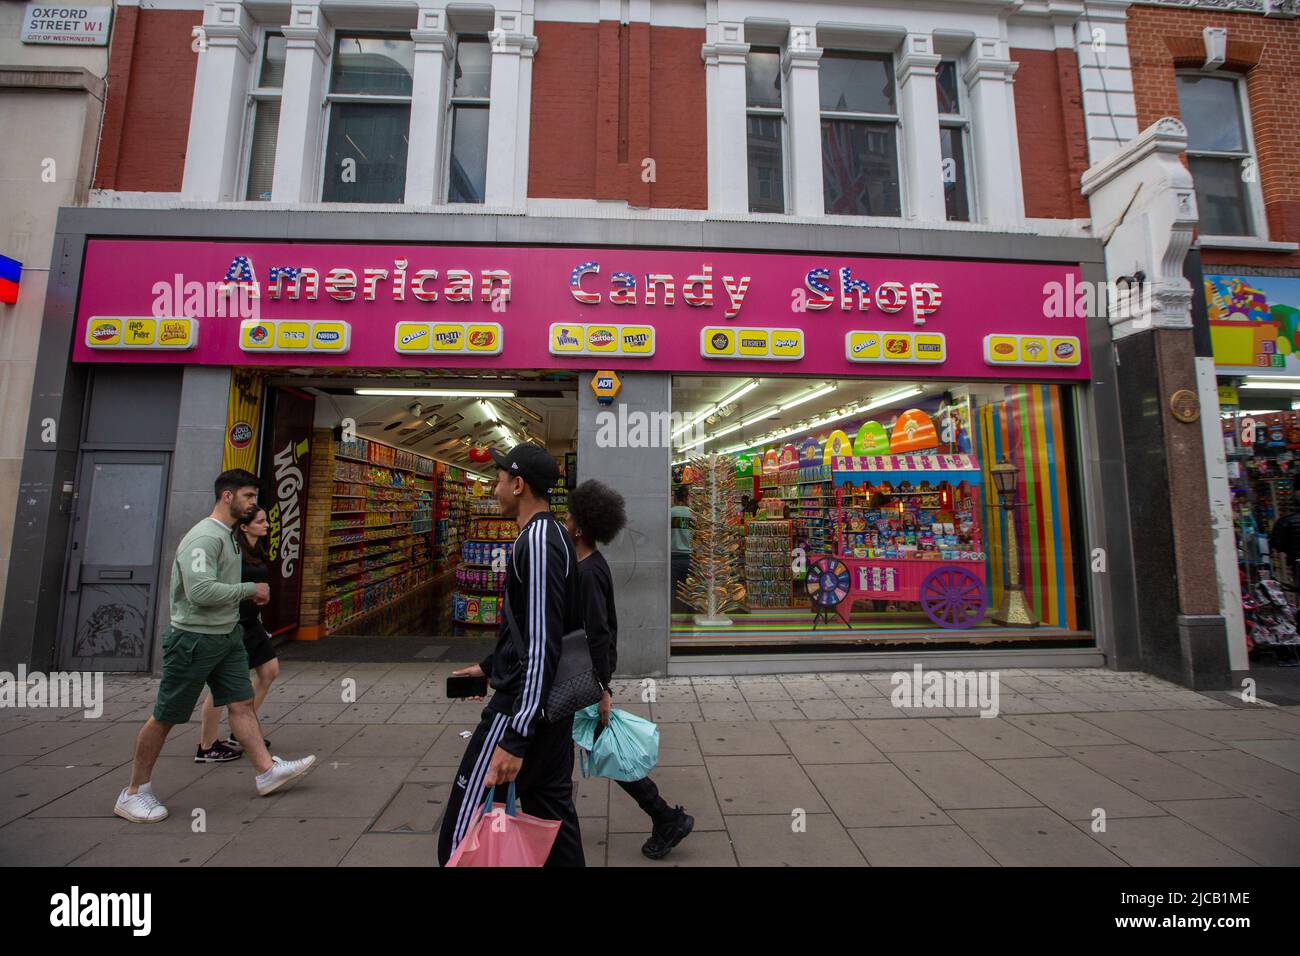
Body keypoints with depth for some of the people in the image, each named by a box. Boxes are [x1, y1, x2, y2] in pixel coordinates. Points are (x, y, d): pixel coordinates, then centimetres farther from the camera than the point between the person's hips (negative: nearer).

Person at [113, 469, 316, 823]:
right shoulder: (204, 537, -20)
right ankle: (134, 793, 26)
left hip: (227, 636, 9)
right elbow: (201, 591, -29)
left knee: (242, 703, 9)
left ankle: (267, 771, 15)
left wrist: (248, 595, 6)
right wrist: (250, 589, -18)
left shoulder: (228, 535, 10)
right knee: (165, 717, 7)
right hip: (194, 639, -9)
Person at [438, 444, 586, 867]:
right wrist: (491, 666, 26)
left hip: (523, 704, -10)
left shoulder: (536, 541, -20)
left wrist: (515, 738, -25)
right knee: (551, 812, 20)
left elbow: (542, 642, -26)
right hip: (551, 702, 10)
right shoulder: (554, 535, 10)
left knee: (464, 831, 4)